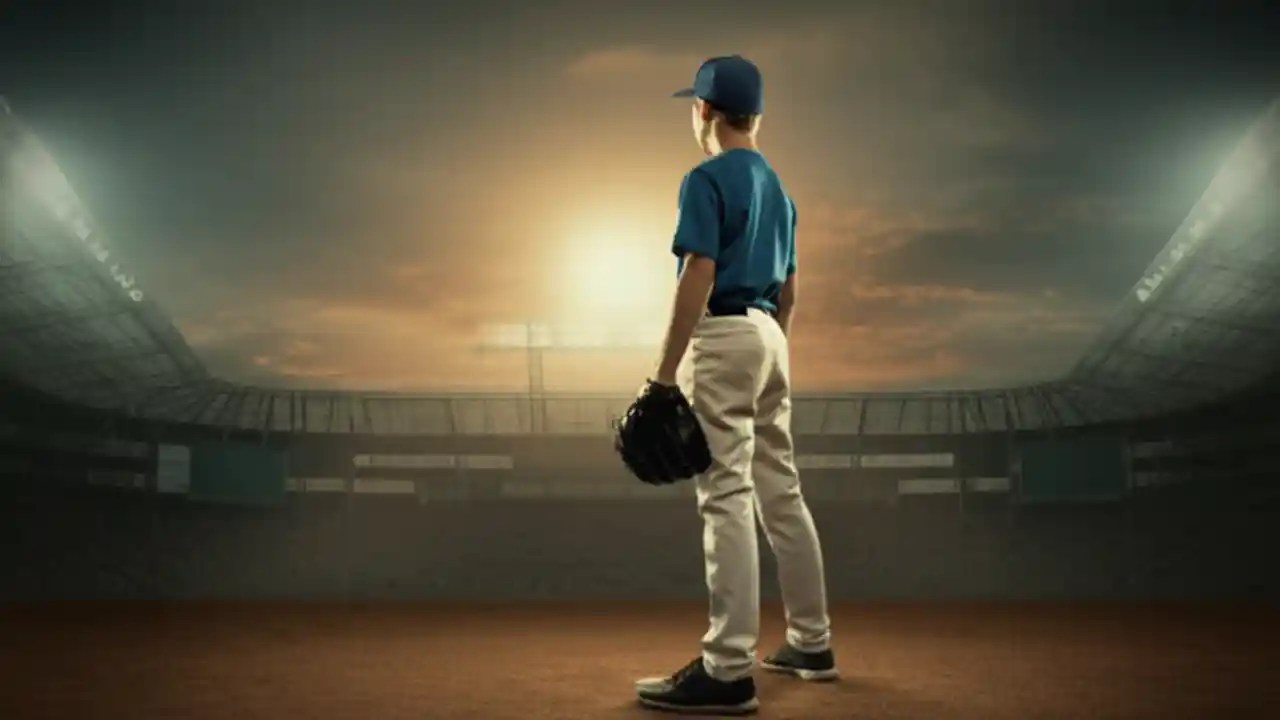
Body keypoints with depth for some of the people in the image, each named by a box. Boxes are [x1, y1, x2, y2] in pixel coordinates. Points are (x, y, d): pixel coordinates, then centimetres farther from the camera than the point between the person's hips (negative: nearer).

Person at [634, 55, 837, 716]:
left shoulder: (707, 179, -8)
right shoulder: (777, 188, 18)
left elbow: (698, 279, -17)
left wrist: (664, 374, -18)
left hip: (724, 338, -9)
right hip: (770, 338, 9)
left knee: (727, 498, -12)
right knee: (781, 492, 13)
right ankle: (811, 642, 21)